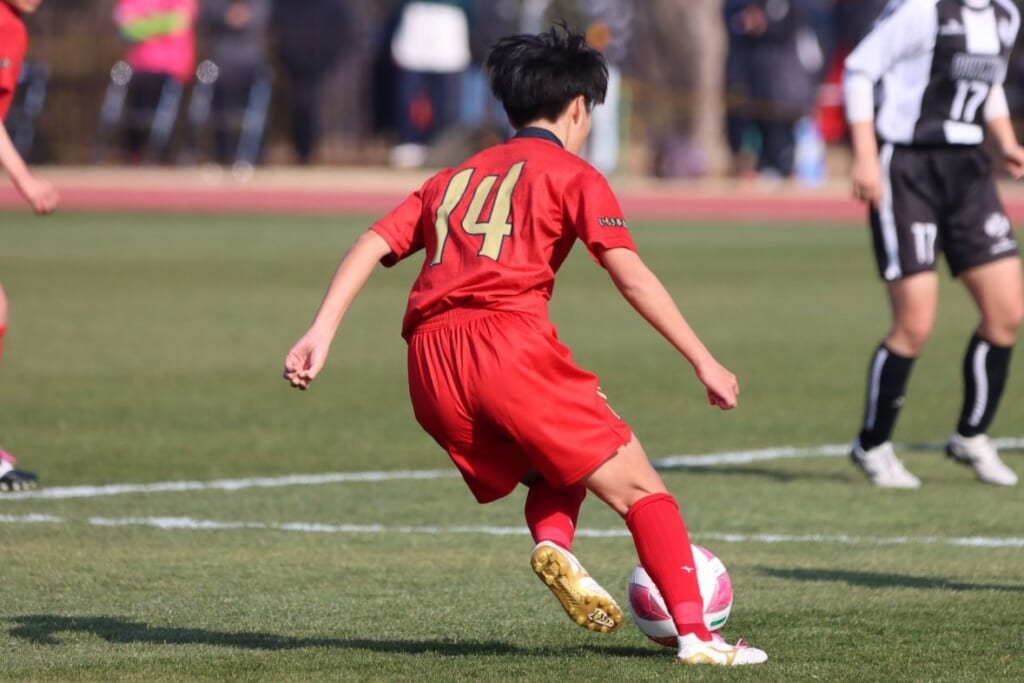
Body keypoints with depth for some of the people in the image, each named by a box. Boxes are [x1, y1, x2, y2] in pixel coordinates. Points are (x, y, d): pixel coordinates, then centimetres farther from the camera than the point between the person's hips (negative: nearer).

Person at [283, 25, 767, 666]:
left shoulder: (455, 178, 29)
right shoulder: (572, 174, 13)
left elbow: (372, 245, 16)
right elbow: (632, 277, 2)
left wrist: (321, 334, 8)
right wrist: (703, 360, 4)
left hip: (430, 364, 5)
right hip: (510, 341, -5)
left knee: (558, 465, 27)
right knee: (640, 487, 2)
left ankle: (553, 542, -4)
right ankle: (696, 634, -12)